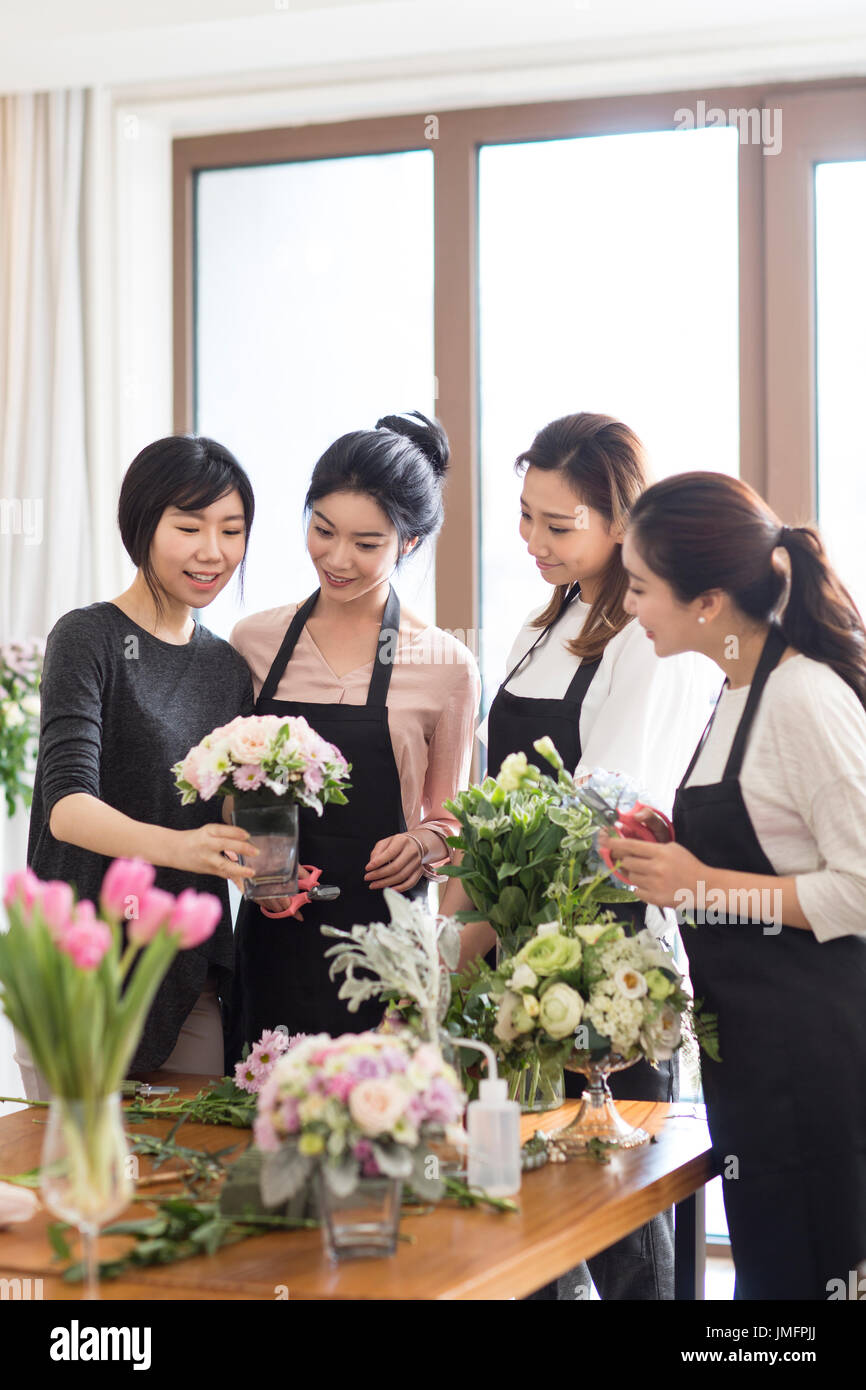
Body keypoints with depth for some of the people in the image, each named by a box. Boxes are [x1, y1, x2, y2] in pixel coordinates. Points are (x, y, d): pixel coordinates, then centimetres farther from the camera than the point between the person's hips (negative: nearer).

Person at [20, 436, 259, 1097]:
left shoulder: (229, 668, 12)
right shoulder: (89, 638, -6)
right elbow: (67, 804, -18)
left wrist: (264, 873, -6)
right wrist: (175, 846, -35)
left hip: (190, 983, 5)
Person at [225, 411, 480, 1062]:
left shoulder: (446, 667, 2)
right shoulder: (254, 642, 8)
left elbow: (449, 816, 10)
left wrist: (424, 844, -11)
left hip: (384, 941, -2)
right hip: (274, 932, 2)